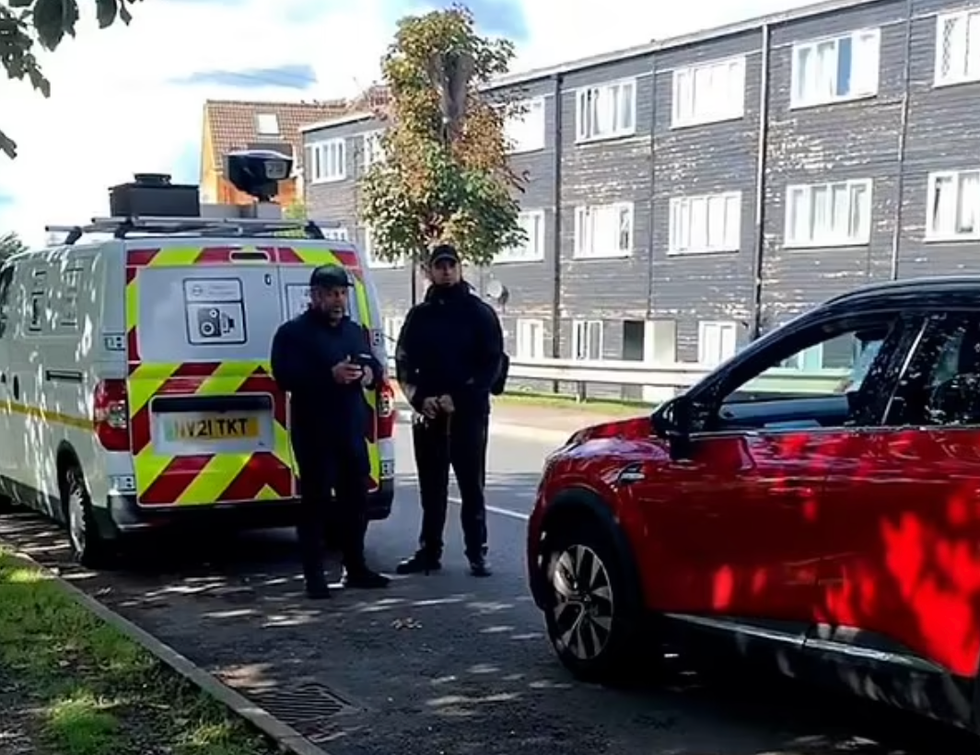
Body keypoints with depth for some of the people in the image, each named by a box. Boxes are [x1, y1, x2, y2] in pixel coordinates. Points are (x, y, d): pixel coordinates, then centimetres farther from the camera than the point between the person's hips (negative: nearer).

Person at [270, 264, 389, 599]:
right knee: (316, 502, -4)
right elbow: (285, 376, -16)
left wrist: (370, 373, -4)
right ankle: (314, 577, 2)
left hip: (351, 430, 6)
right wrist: (330, 375, -26)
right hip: (313, 433, -6)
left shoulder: (355, 331, 16)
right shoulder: (293, 332, -4)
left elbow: (375, 367, 22)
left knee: (356, 499, 11)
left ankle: (356, 568, 22)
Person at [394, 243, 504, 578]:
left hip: (469, 413, -3)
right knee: (431, 487, 8)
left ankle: (477, 553, 4)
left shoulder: (480, 313, 2)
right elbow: (404, 363, 8)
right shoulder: (419, 315, 11)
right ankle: (429, 551, 15)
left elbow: (492, 364, -3)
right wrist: (420, 398, -10)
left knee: (472, 486, -1)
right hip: (428, 414, 3)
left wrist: (458, 398, -13)